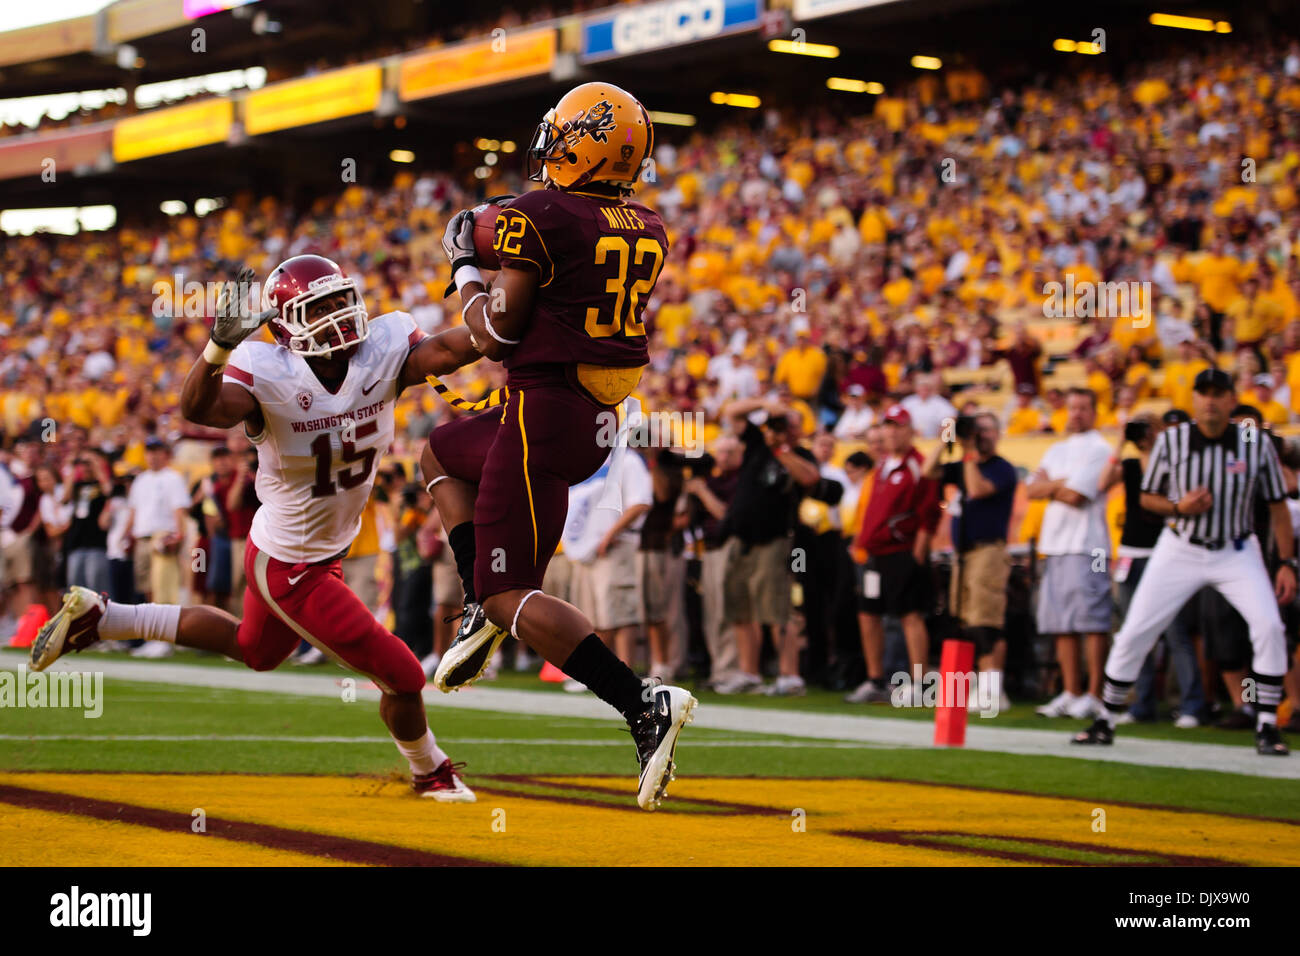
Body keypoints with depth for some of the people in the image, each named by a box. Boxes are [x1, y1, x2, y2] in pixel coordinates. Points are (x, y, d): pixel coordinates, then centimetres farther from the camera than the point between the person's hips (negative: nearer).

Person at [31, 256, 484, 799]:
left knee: (255, 650, 34)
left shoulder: (382, 353, -13)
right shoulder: (269, 375, -28)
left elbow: (447, 351, -28)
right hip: (292, 569, -8)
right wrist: (220, 346, -61)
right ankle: (431, 773, 32)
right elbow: (199, 409, -44)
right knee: (402, 677, 0)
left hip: (324, 550, 8)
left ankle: (100, 617, 40)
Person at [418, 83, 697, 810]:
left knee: (514, 593, -6)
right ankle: (483, 612, 18)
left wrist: (464, 267, 5)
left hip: (544, 412, -9)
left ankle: (644, 706, -20)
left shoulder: (541, 217, -15)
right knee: (443, 454, 31)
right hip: (601, 420, 9)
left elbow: (494, 331, -14)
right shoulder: (647, 231, 8)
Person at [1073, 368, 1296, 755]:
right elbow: (1147, 497, 2)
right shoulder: (1170, 441, -9)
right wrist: (1178, 507, -19)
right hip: (1180, 550, 0)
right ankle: (1106, 721, 13)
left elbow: (1277, 505, -1)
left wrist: (1287, 563, -7)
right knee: (1134, 633, -4)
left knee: (1269, 628, -19)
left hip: (1237, 552, 0)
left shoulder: (1256, 444, -9)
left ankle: (1267, 727, -8)